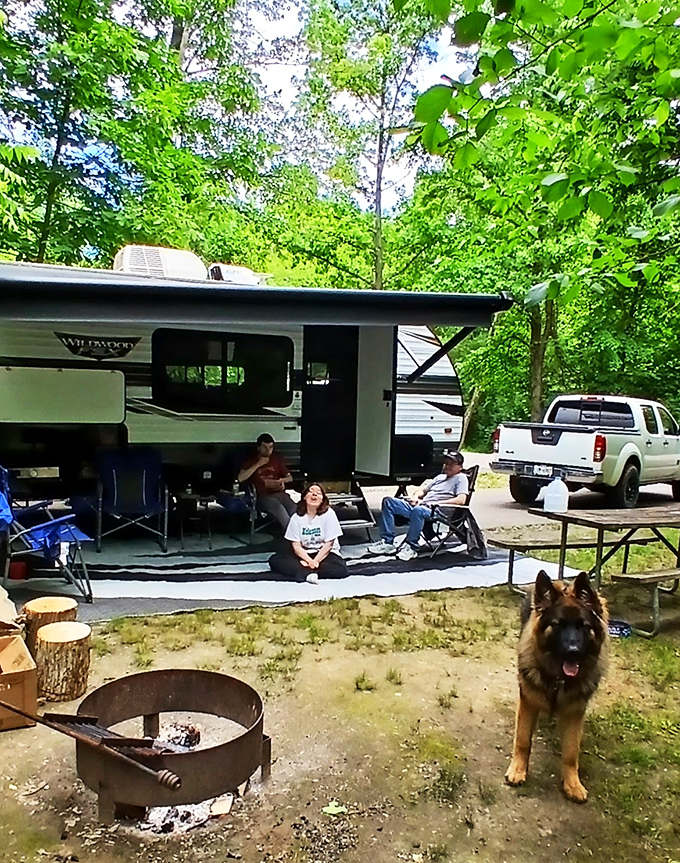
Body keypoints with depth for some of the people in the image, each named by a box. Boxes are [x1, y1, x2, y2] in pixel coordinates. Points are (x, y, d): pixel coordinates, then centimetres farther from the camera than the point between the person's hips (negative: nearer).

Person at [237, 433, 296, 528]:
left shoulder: (277, 458, 22)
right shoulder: (250, 461, 13)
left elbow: (289, 477, 25)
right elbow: (240, 478, -5)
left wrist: (282, 480, 1)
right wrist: (258, 465, -5)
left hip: (279, 493, 3)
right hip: (263, 496, -3)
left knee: (295, 511, -30)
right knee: (280, 509, -37)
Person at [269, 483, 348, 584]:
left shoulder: (328, 514, -12)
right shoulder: (297, 517, -6)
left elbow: (328, 544, -12)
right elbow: (296, 546, -9)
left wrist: (315, 561, -22)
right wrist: (310, 561, -26)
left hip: (325, 553, -2)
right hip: (303, 554, 2)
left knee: (341, 569, -33)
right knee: (274, 560, -20)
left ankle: (303, 572, -28)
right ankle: (308, 574, -34)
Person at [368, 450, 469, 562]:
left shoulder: (461, 478, 8)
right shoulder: (440, 476, 31)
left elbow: (461, 500, -9)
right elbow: (423, 490, 32)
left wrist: (437, 503, -15)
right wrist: (415, 496, 7)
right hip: (419, 505, 8)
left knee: (418, 510, -42)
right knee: (388, 501, -6)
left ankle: (411, 548, -29)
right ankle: (387, 543, -12)